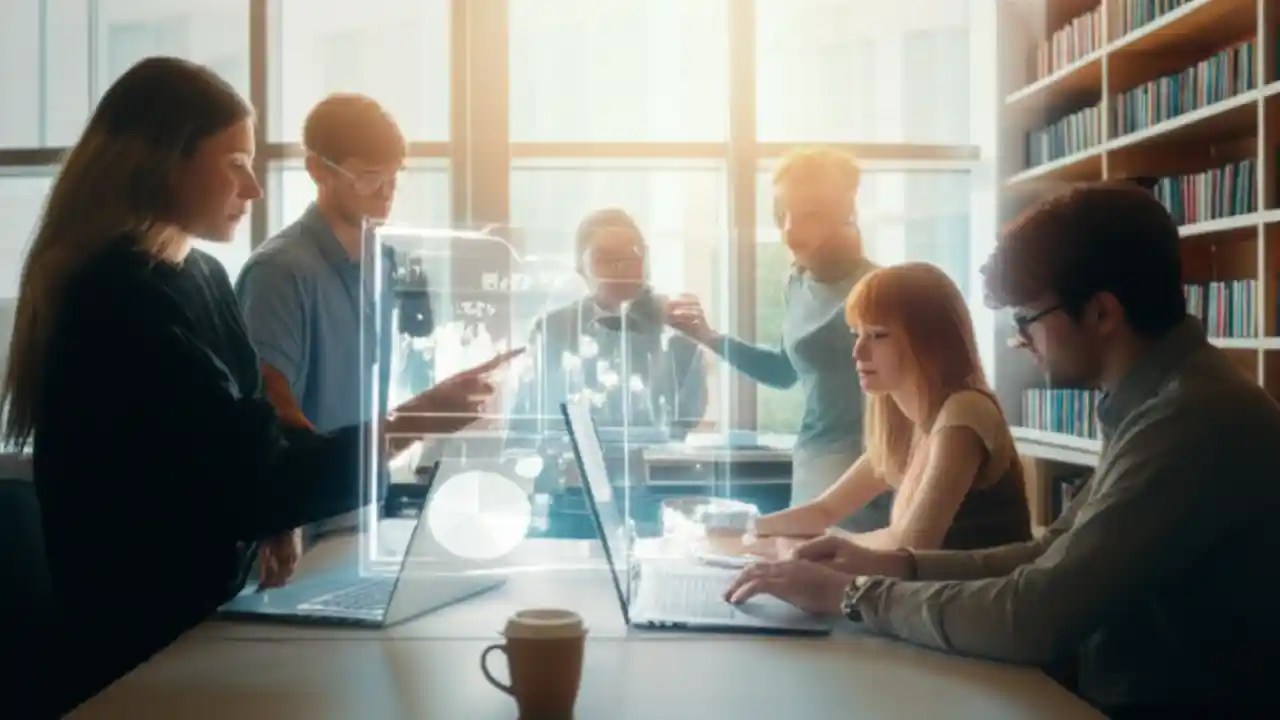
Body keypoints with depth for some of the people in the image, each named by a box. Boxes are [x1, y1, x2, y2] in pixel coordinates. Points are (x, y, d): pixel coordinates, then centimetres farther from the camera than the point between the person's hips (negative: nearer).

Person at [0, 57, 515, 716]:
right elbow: (248, 484, -27)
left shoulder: (199, 275, 7)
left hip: (200, 610, 8)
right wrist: (402, 425, -29)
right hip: (139, 643, -8)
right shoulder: (121, 299, -24)